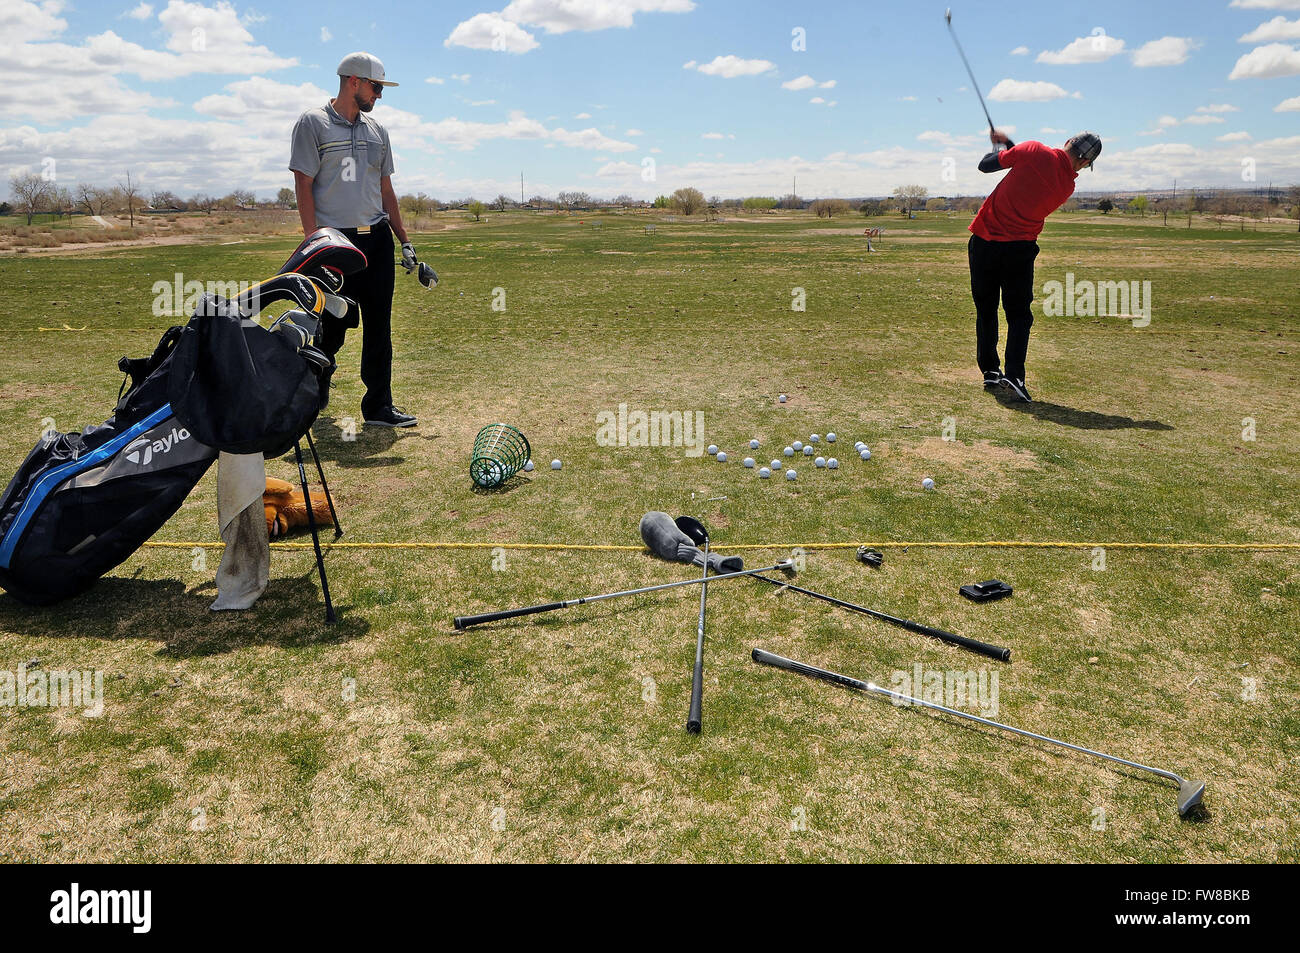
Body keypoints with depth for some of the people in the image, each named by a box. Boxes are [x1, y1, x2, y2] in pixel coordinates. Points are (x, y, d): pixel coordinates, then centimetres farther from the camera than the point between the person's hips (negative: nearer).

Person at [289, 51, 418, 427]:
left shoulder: (377, 130, 16)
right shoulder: (313, 122, -1)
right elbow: (303, 186, -6)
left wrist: (404, 240, 14)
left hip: (377, 241, 5)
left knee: (378, 329, 3)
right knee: (330, 329, -2)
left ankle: (378, 406, 9)